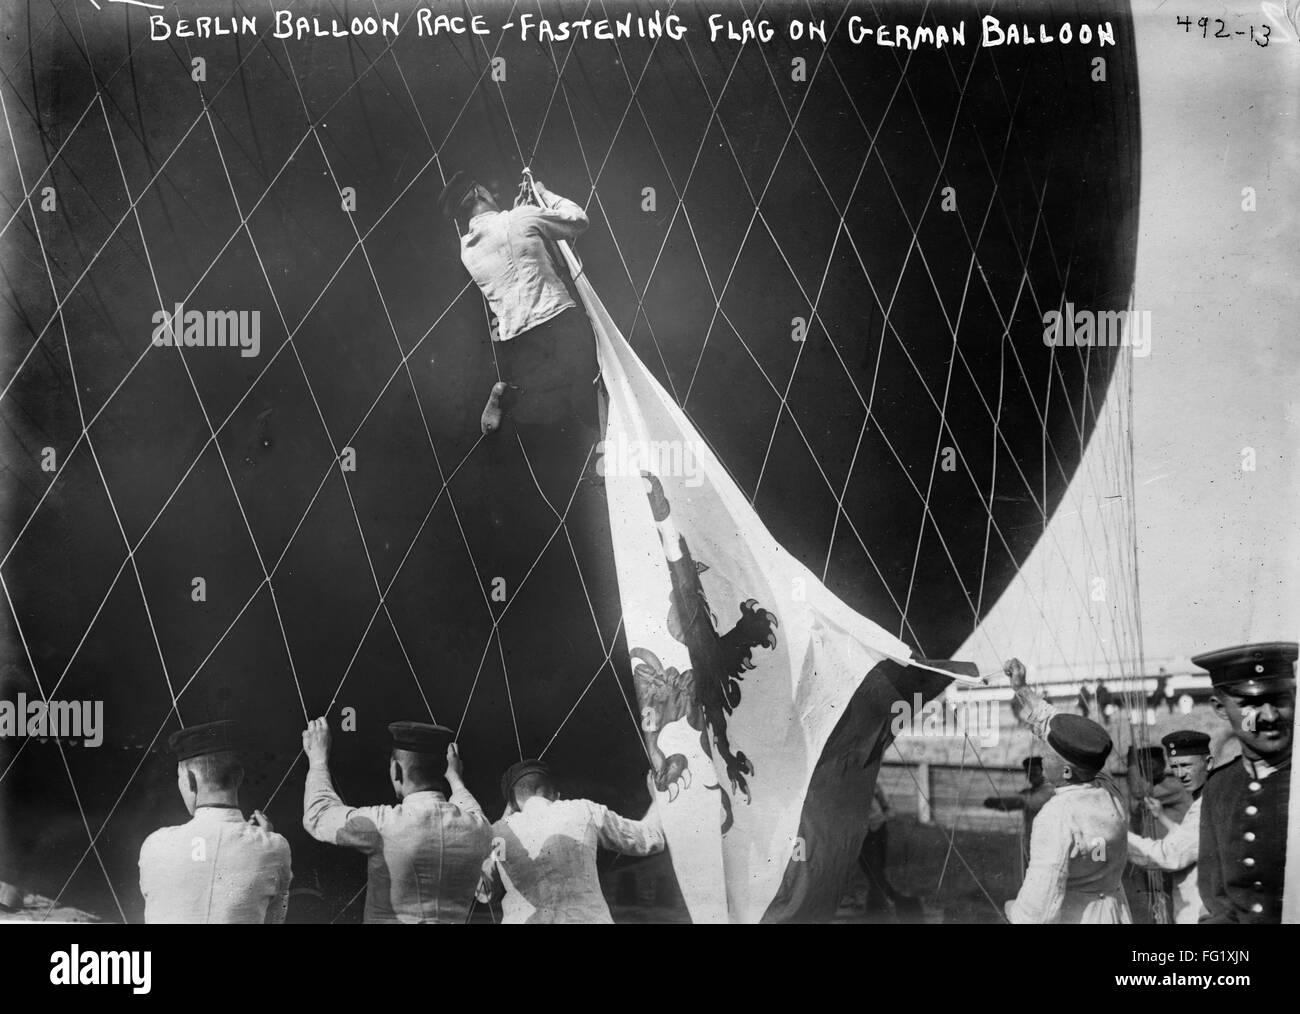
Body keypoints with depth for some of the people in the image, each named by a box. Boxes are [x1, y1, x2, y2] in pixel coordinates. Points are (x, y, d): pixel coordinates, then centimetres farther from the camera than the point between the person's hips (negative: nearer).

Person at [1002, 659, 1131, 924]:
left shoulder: (1058, 816, -24)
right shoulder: (1107, 791, -2)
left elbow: (1039, 907, -24)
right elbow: (1050, 725, 13)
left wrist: (1013, 909, -4)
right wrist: (1022, 689, 18)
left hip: (1067, 918, -8)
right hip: (1113, 913, 8)